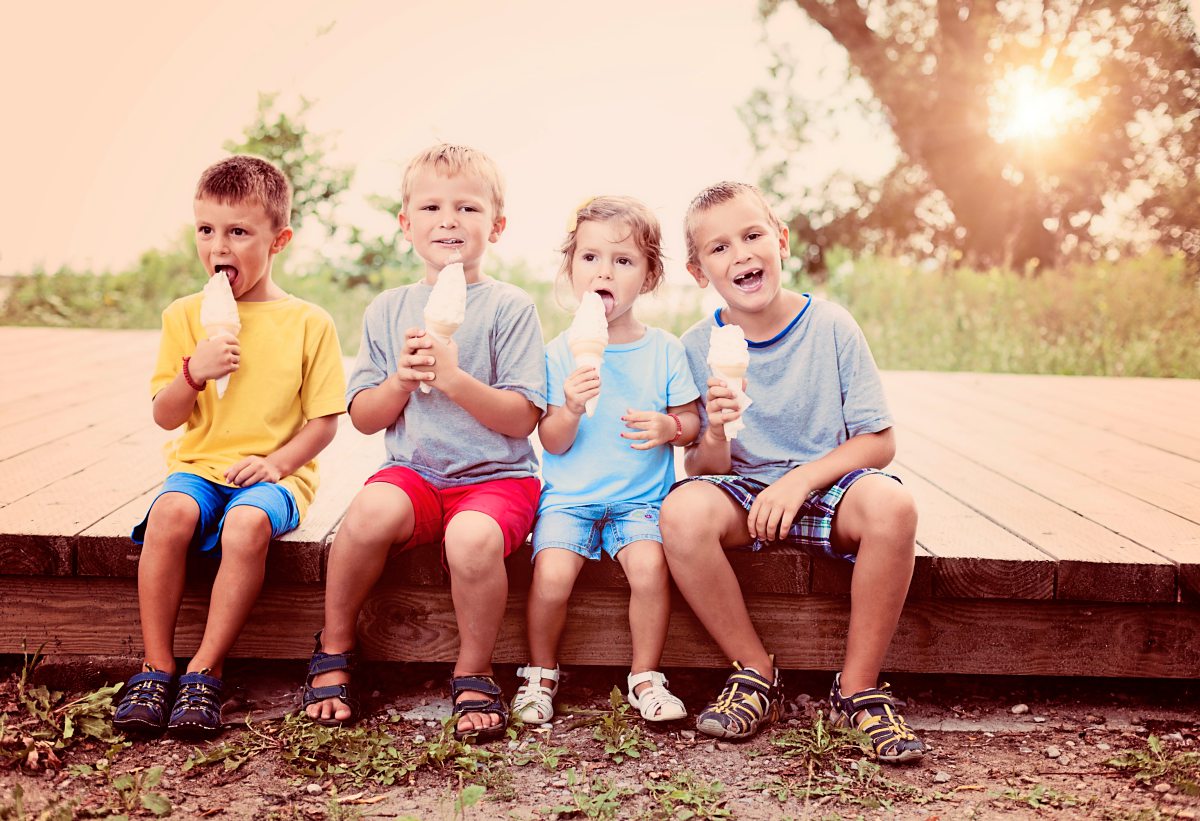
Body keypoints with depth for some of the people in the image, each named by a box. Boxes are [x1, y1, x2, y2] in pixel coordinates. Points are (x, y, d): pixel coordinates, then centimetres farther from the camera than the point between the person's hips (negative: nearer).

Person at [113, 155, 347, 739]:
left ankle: (204, 671, -20)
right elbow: (164, 416, 6)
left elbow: (323, 421, 1)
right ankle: (156, 666, -17)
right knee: (169, 514, -30)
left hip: (274, 471, -2)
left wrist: (278, 461, -16)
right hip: (199, 464, 3)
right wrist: (194, 372, -13)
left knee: (247, 524, -34)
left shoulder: (308, 323, 0)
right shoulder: (184, 316, 8)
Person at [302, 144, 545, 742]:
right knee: (371, 510, -31)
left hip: (497, 476, -2)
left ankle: (473, 676, -7)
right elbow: (363, 419, 10)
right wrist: (402, 380, -10)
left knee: (472, 537, -35)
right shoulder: (388, 311, 10)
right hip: (414, 471, 2)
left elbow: (522, 419, -7)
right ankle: (333, 651, -5)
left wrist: (454, 378, -20)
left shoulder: (510, 308, -1)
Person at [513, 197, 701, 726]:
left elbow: (692, 421, 6)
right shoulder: (559, 353, 0)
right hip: (568, 496, 0)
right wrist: (570, 409, -22)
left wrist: (669, 428, -16)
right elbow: (553, 443, -1)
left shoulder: (663, 350, 3)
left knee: (649, 564, -27)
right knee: (552, 573, -24)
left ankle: (645, 677, -4)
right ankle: (540, 674, 4)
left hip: (640, 498, 1)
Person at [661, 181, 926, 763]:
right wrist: (714, 436, -25)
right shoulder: (697, 348, -2)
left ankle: (858, 688, -15)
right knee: (682, 511, -32)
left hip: (827, 483, -1)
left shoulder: (830, 327, -5)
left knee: (890, 503, -33)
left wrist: (801, 479, -19)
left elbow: (879, 442, -5)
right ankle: (757, 676, -11)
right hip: (743, 493, 1)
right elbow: (704, 469, -2)